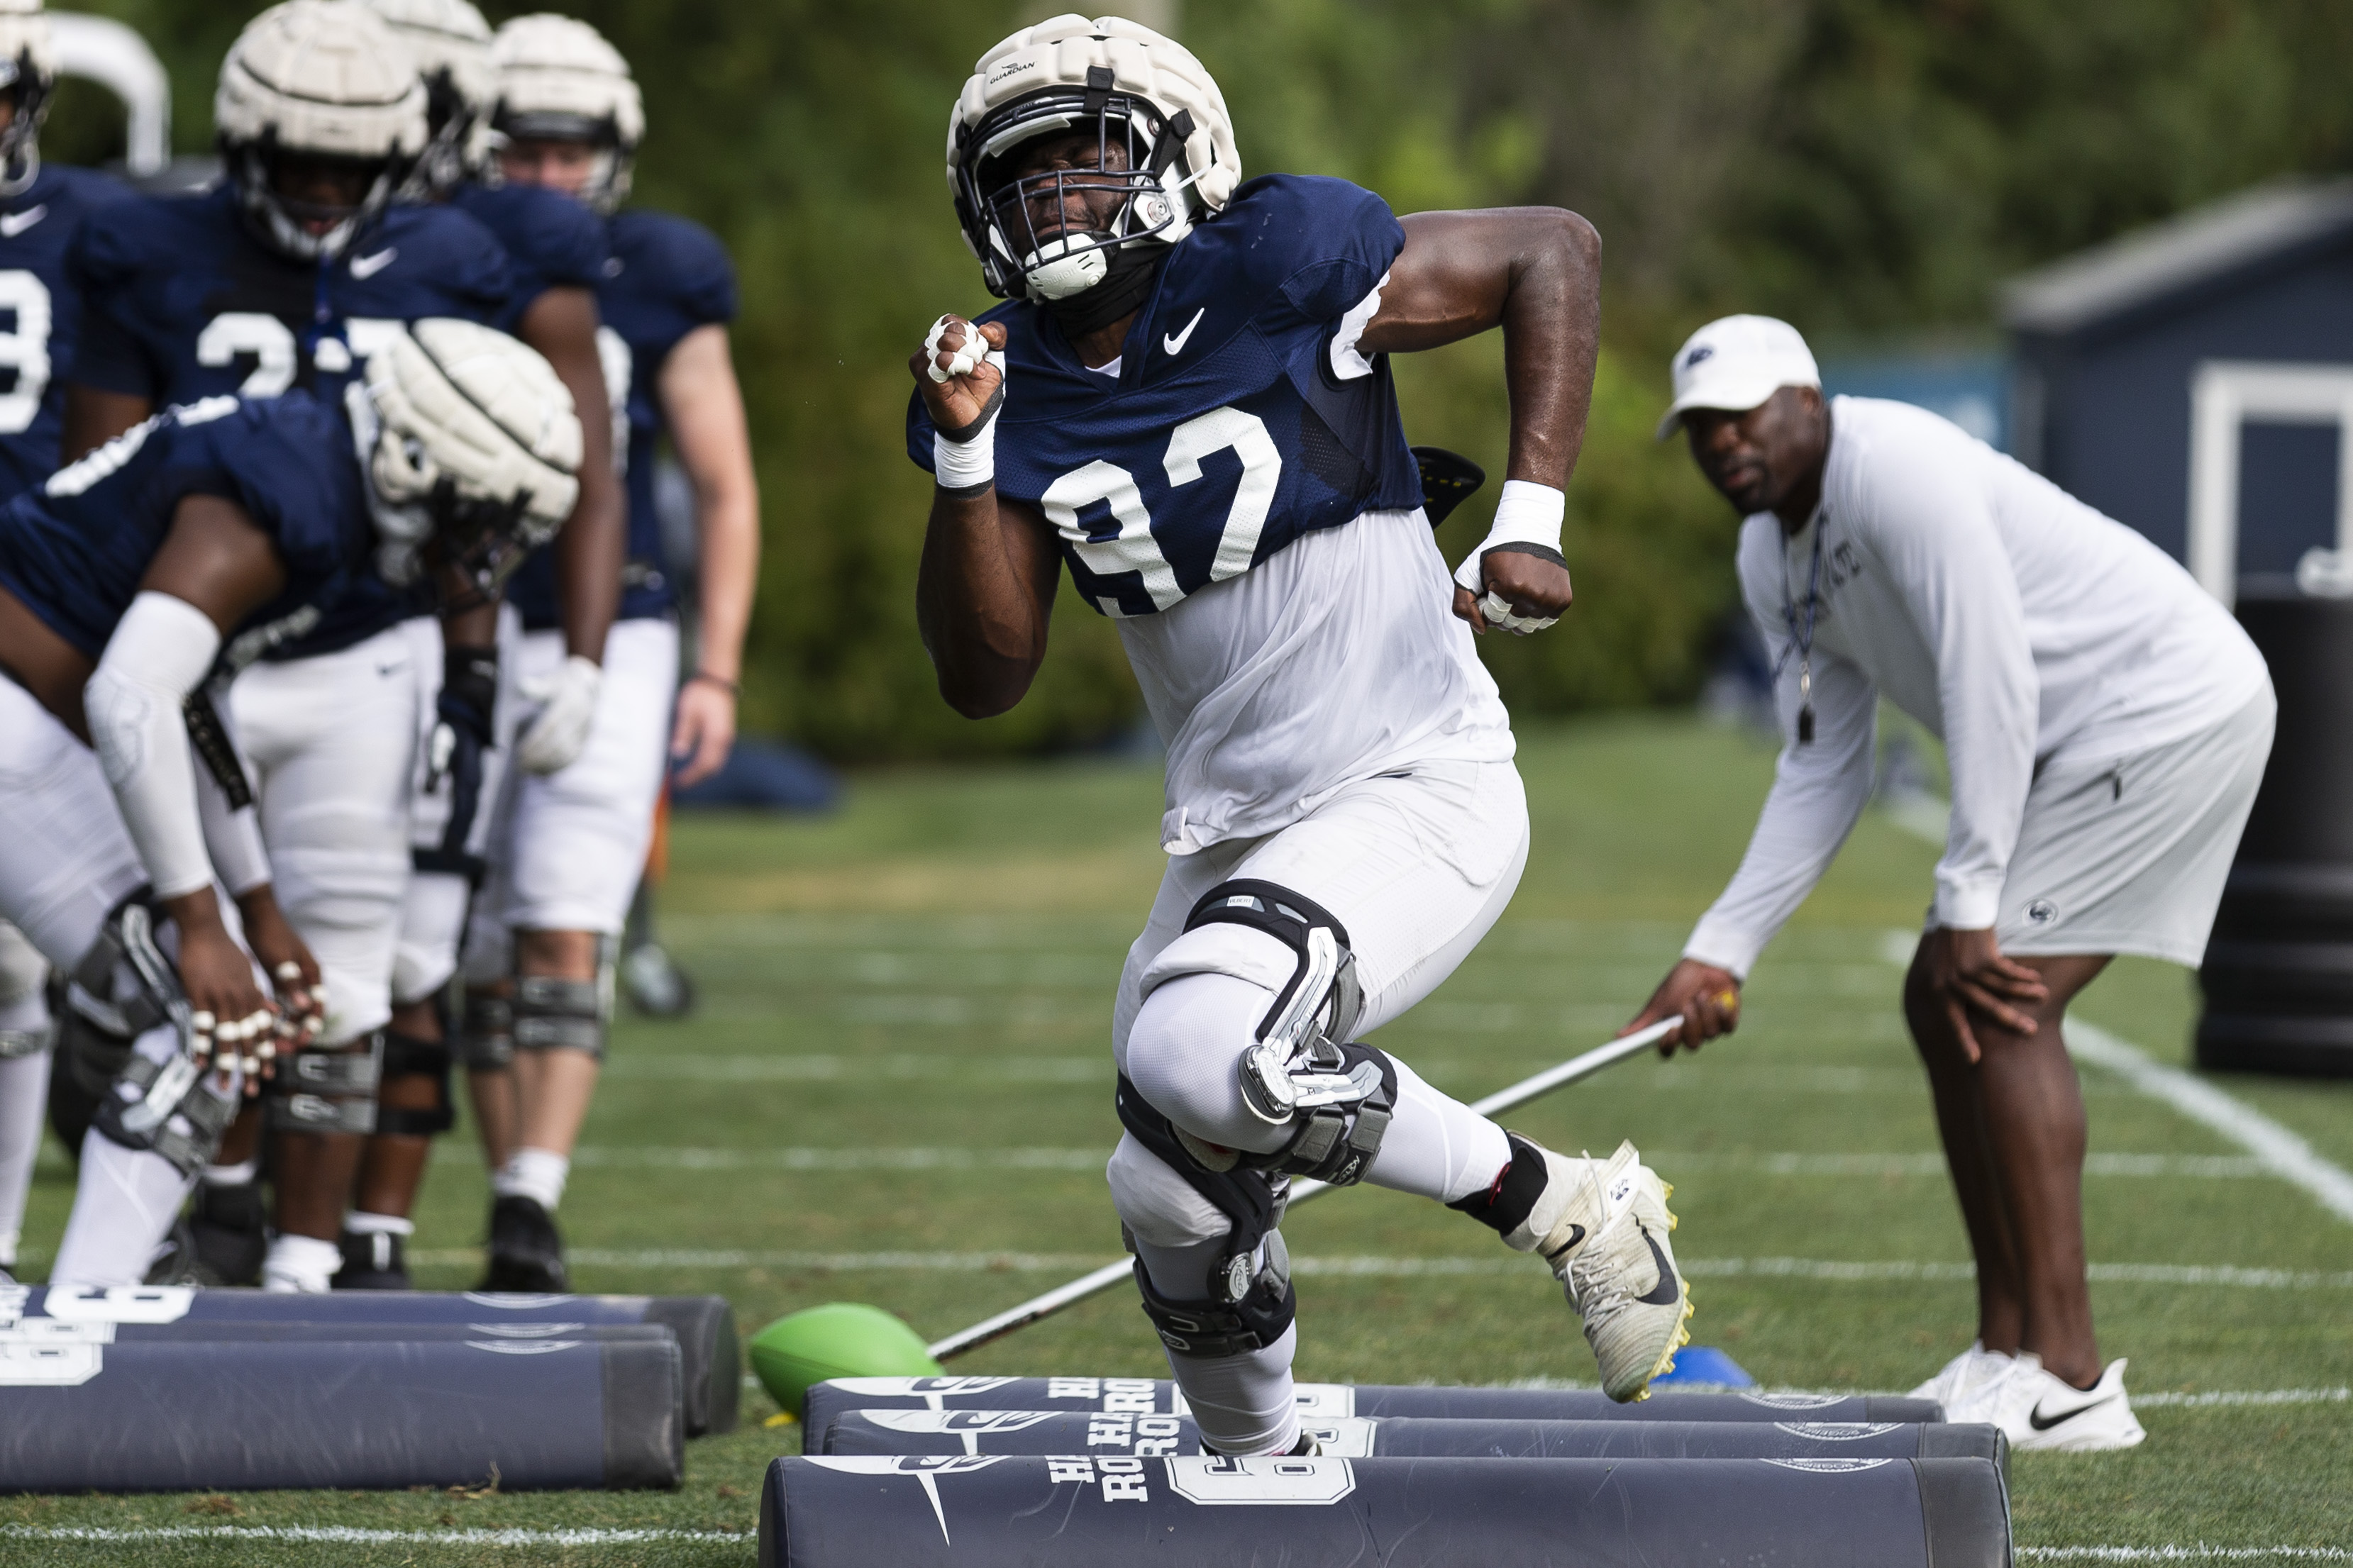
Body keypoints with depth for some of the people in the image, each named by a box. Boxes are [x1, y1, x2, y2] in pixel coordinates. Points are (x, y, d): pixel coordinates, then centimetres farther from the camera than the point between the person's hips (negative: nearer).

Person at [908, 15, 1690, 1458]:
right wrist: (965, 453, -13)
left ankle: (1561, 1205, -11)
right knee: (1178, 1199, 9)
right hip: (1236, 834, 7)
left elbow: (1555, 254, -3)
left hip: (1417, 797, -7)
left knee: (1197, 1061, -30)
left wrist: (1533, 518, -11)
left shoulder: (1282, 270, -13)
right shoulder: (1014, 392, 3)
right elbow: (988, 677, -1)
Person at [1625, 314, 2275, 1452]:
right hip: (2081, 748, 10)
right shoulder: (1773, 562, 9)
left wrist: (1968, 905, -23)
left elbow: (1994, 689, -25)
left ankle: (2069, 1386, -17)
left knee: (1999, 1000, -17)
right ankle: (2006, 1352, 12)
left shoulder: (1895, 471, -22)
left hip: (2175, 704, -10)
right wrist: (1720, 951, 3)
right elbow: (1821, 773, 12)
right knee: (1942, 1004, 7)